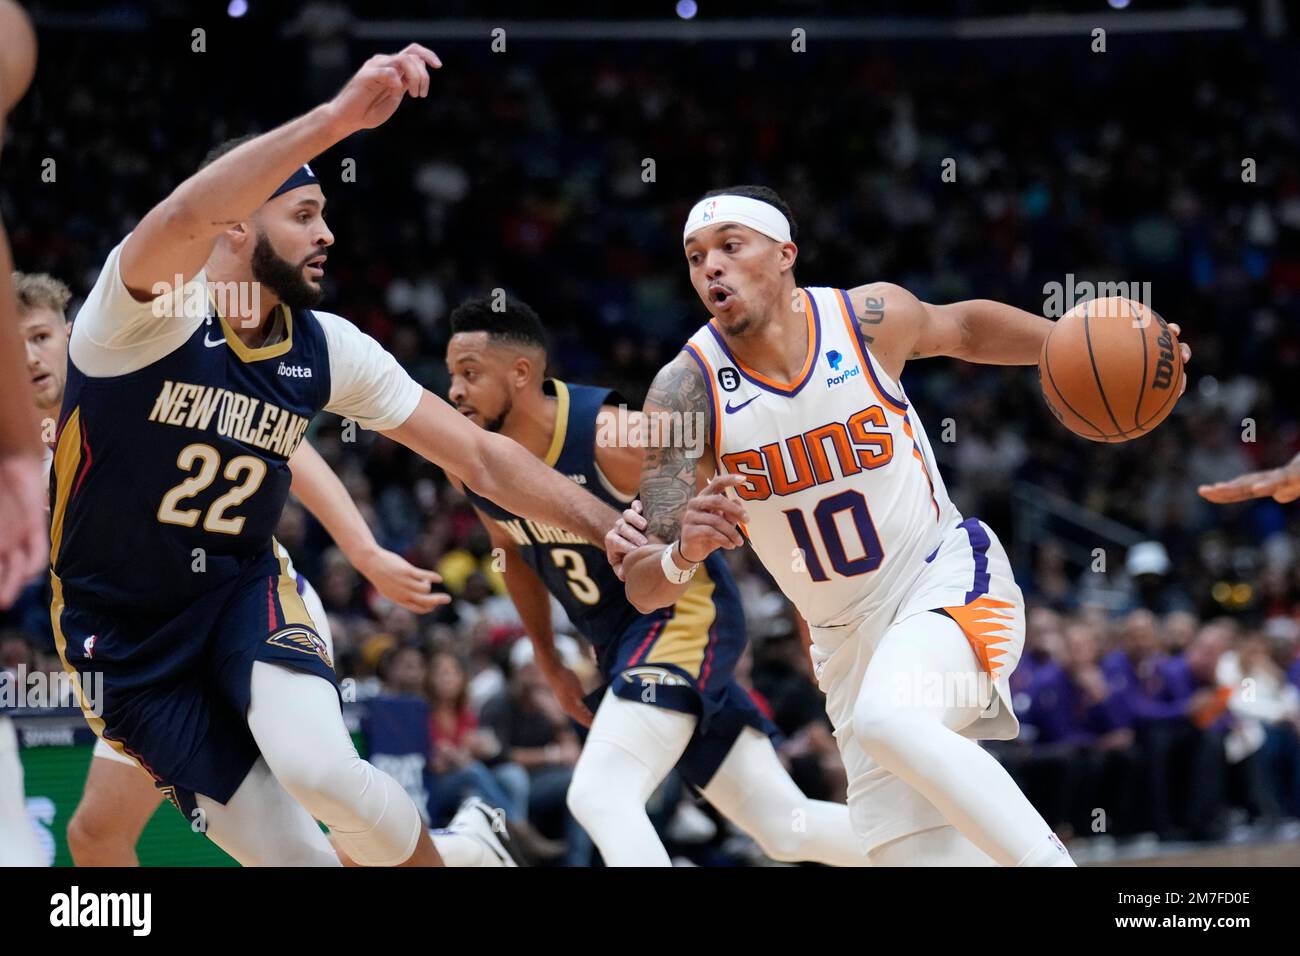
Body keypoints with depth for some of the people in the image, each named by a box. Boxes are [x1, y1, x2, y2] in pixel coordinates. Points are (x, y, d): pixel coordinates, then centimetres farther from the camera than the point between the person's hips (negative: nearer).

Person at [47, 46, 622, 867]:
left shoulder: (329, 349, -4)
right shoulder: (152, 308, -20)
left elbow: (479, 456, 1)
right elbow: (185, 221, -44)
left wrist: (620, 529, -8)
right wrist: (336, 118, -54)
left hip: (244, 592, 3)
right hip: (125, 636, -3)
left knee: (320, 769, -28)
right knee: (287, 850, -9)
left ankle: (430, 855, 1)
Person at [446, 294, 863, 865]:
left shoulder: (614, 437, -25)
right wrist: (549, 663, 22)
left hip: (684, 618, -7)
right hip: (619, 642, 7)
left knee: (599, 797, -25)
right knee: (782, 824, 11)